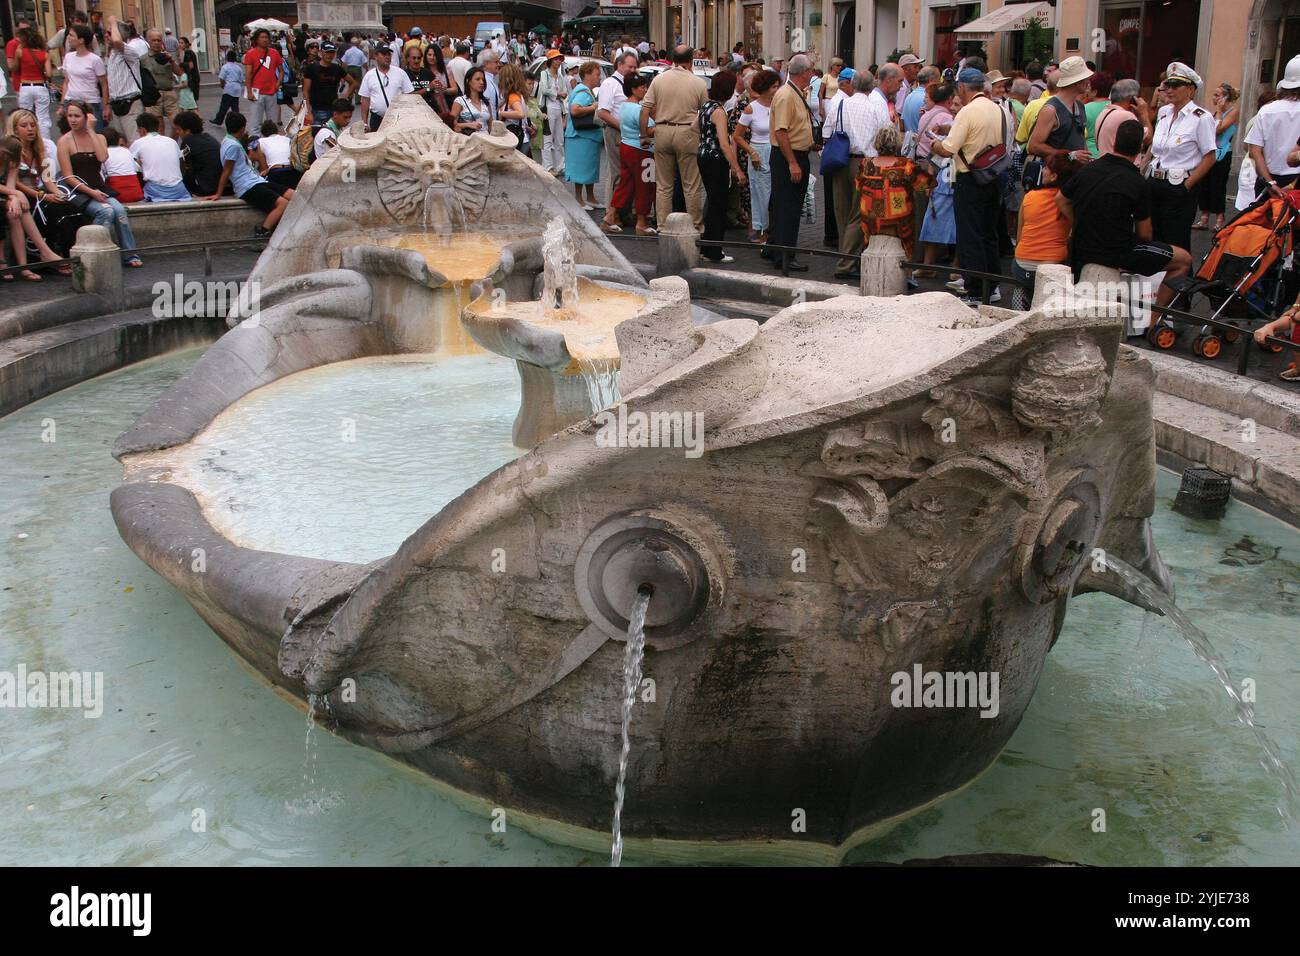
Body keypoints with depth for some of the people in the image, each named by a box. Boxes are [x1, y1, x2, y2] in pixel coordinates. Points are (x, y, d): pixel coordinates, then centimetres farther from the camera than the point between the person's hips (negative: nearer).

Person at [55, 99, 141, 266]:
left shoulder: (99, 138, 13)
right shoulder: (65, 141, 1)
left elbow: (103, 157, -11)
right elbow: (69, 177, -6)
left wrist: (91, 131, -6)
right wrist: (91, 192, -17)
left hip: (100, 190, 3)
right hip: (79, 193, -3)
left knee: (119, 209, -26)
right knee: (106, 211, -30)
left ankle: (129, 254, -20)